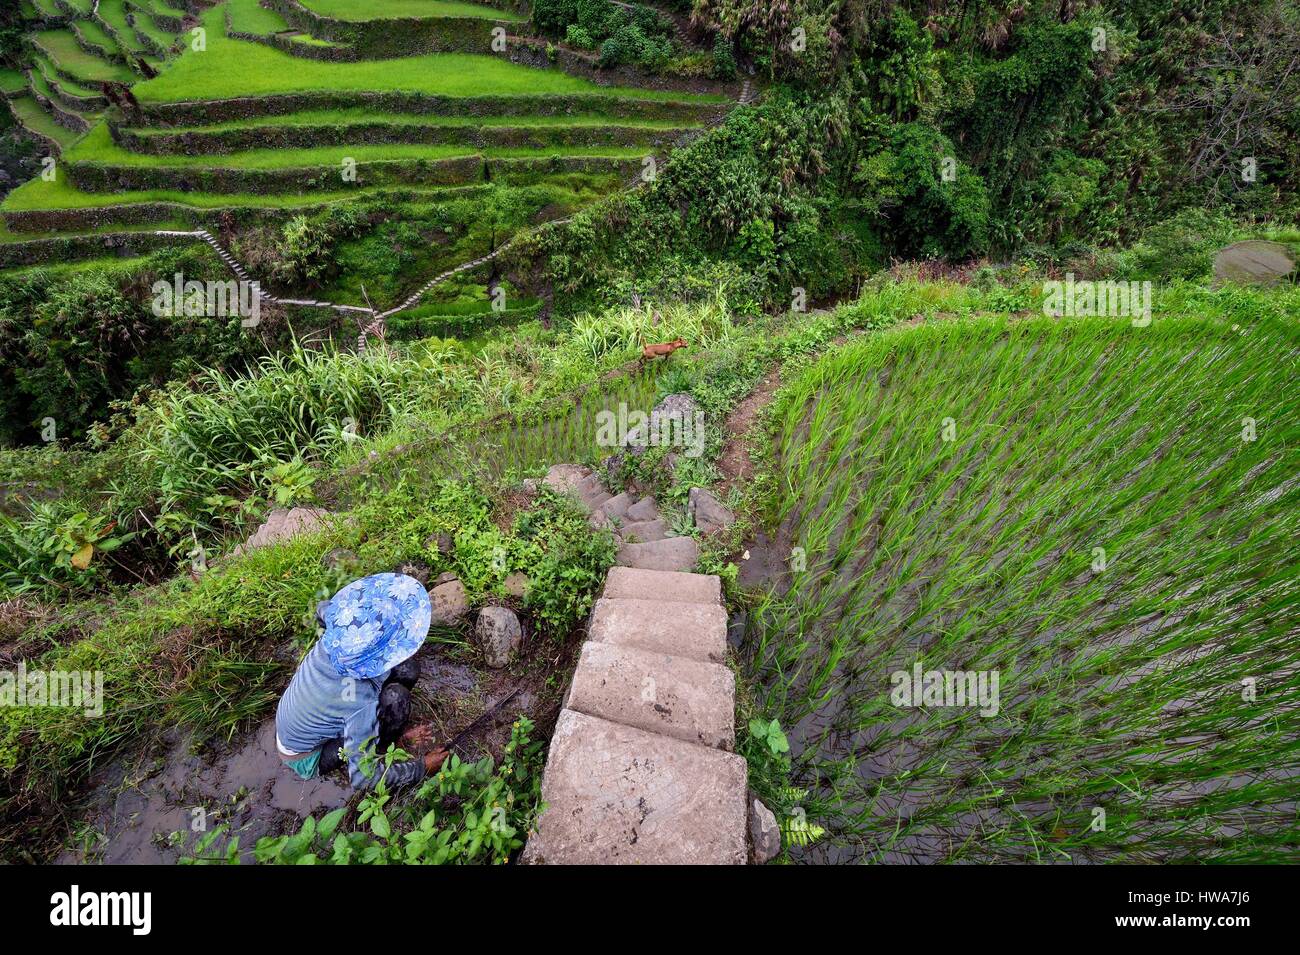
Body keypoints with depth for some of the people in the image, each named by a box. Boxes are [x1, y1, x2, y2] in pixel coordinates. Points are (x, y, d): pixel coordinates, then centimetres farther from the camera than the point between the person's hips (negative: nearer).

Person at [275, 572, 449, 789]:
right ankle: (379, 753, 1)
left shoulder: (332, 640, -26)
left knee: (407, 670, -13)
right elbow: (362, 777, -27)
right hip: (306, 760, -6)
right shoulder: (361, 703, -41)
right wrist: (423, 767, -17)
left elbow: (323, 610, 1)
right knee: (396, 697, -28)